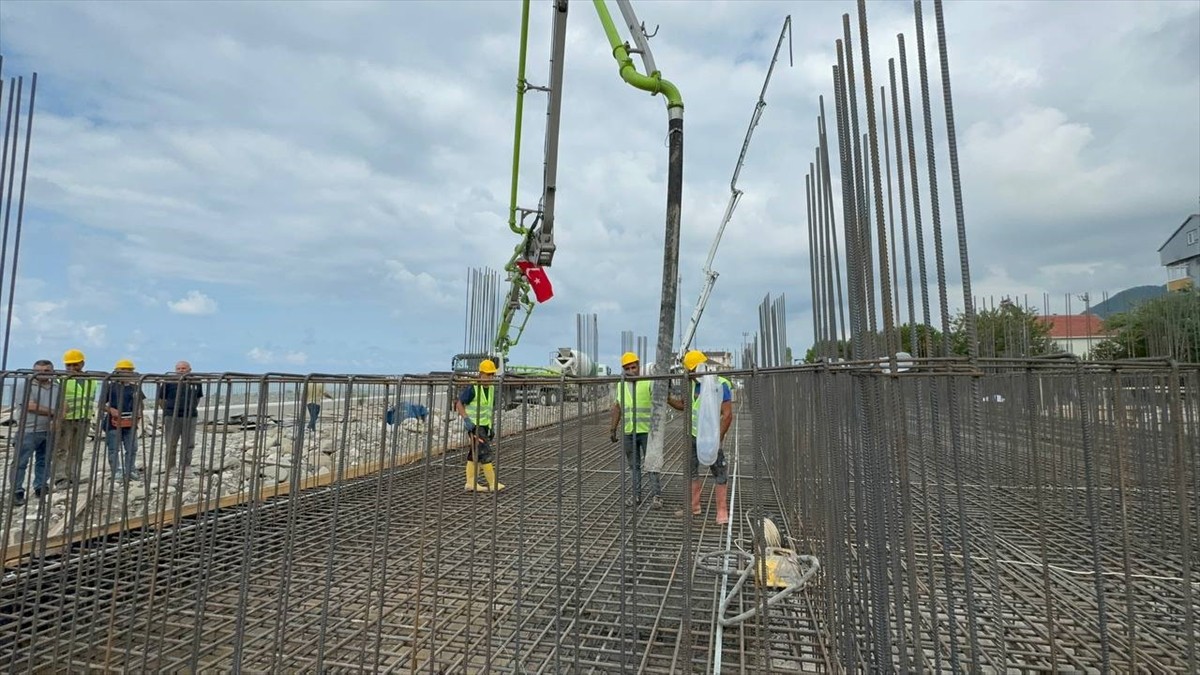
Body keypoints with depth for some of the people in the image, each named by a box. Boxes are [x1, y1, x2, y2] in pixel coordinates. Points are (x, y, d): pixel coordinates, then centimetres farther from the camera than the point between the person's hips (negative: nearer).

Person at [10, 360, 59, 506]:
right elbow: (31, 407, -13)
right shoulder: (24, 385, -5)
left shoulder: (57, 387, 9)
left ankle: (40, 488, 19)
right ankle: (17, 492, 4)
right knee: (21, 462, -1)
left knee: (44, 461, 10)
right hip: (28, 431, -4)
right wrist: (53, 412, -7)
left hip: (49, 431, 4)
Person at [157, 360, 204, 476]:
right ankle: (170, 467, 15)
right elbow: (160, 399, 5)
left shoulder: (196, 383, 5)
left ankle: (186, 466, 16)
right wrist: (168, 411, 7)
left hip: (190, 417, 2)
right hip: (172, 417, -2)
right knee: (171, 444, 6)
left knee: (188, 444, 7)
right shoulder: (169, 382, -4)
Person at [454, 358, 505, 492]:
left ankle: (471, 483, 17)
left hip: (485, 425, 8)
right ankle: (493, 484, -7)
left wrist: (491, 426, 17)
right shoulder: (472, 388, -15)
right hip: (474, 425, -8)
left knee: (474, 454, 11)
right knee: (485, 453, -10)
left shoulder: (491, 388, 8)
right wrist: (466, 419, -20)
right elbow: (459, 404, -11)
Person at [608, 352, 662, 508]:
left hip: (647, 431, -4)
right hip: (628, 433, 4)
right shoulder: (620, 385, 8)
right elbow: (617, 408, 13)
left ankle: (655, 495, 10)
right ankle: (636, 495, 21)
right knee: (633, 465, 11)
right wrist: (612, 429, 12)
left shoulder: (649, 383, -6)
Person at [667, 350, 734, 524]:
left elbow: (727, 415, -19)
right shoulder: (692, 384, 4)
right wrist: (668, 399, 0)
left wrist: (718, 439, -21)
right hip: (693, 436, 8)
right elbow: (683, 405, 18)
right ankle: (694, 506, 28)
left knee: (718, 473, 3)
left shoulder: (720, 385, -17)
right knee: (692, 471, 15)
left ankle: (722, 511, 11)